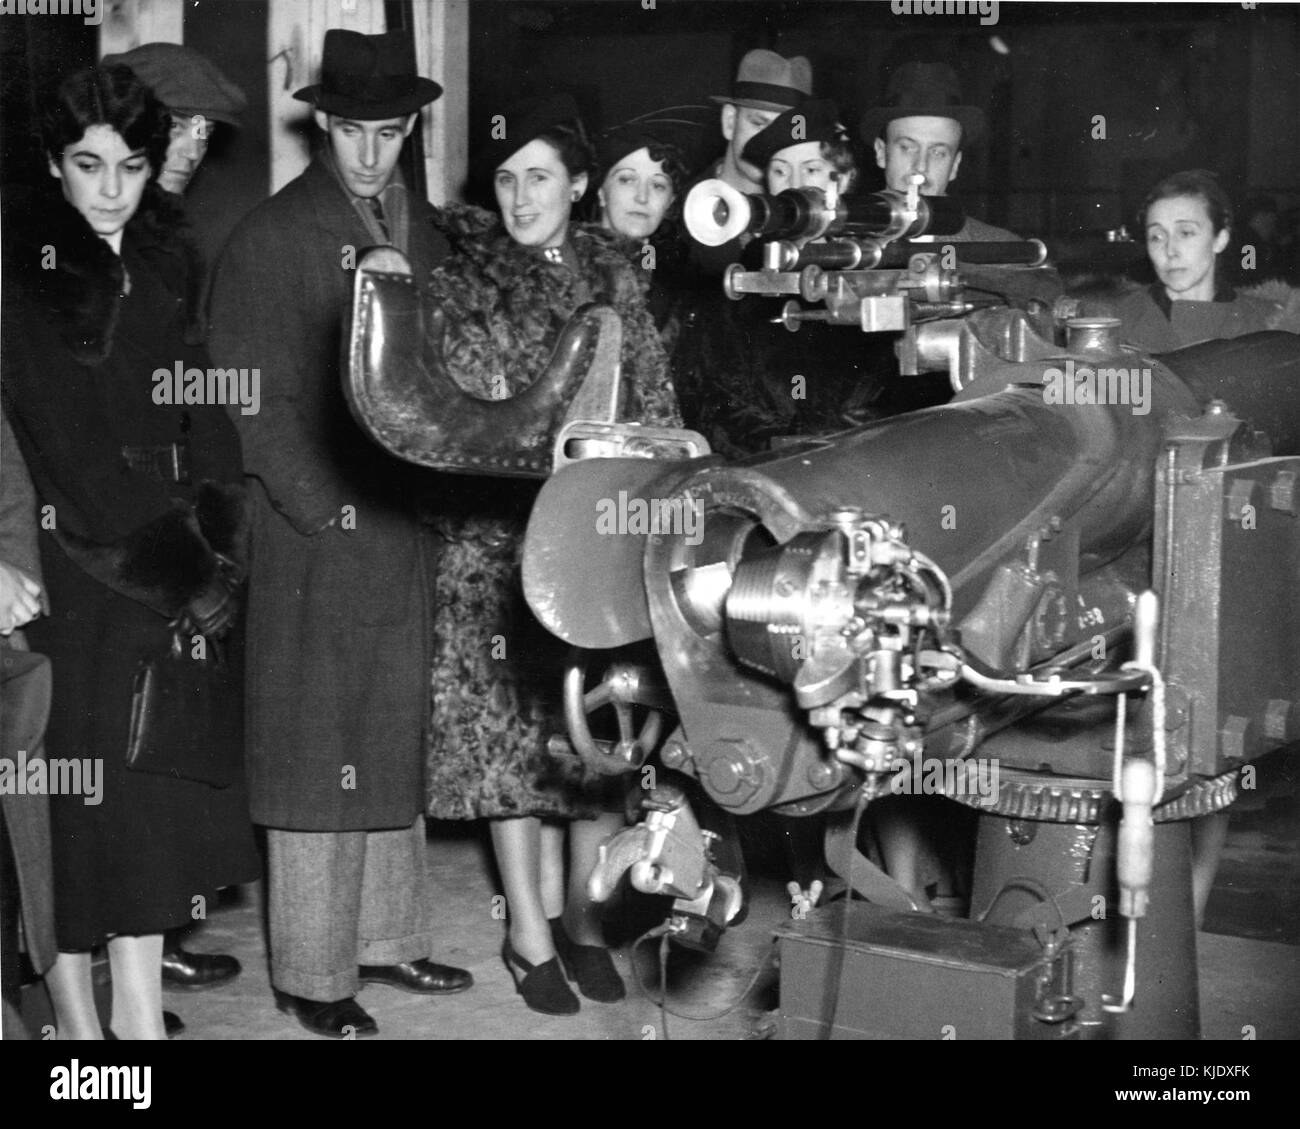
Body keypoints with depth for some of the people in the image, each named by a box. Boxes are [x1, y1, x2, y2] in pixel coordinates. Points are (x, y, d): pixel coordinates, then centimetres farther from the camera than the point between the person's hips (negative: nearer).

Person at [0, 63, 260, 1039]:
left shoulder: (165, 263, 11)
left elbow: (204, 415, 8)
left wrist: (214, 549, -3)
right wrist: (180, 573, -10)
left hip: (172, 580, 5)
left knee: (157, 803, 5)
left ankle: (141, 1012, 12)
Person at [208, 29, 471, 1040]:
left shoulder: (422, 227, 12)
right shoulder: (271, 235, -7)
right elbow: (253, 397, -9)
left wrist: (437, 484, 6)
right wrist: (327, 507, -14)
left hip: (407, 525, 6)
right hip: (316, 534, -6)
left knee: (399, 740, 12)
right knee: (319, 754, 0)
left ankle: (386, 936, 25)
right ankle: (312, 974, 10)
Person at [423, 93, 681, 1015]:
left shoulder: (612, 274, 8)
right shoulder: (460, 281, 1)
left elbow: (653, 405, 9)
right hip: (496, 537, -2)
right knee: (509, 724, -1)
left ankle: (580, 915, 18)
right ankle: (530, 931, 10)